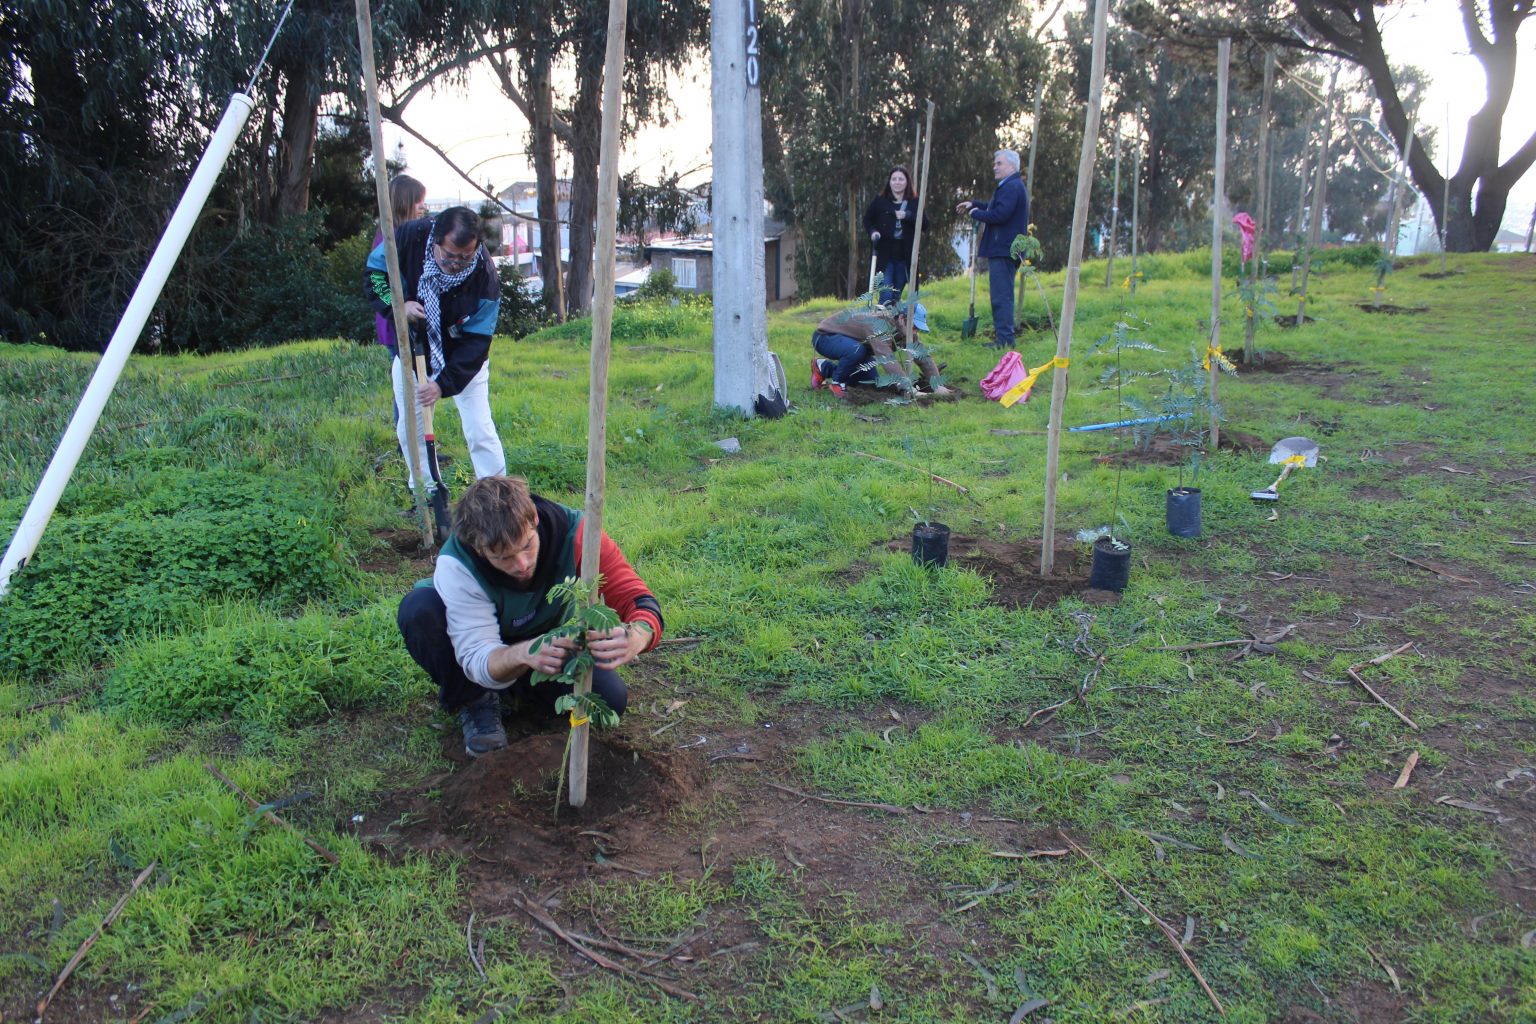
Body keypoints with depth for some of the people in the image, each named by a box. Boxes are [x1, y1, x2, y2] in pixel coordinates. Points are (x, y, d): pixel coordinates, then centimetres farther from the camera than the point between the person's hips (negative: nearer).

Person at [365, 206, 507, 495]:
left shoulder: (484, 276, -28)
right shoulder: (409, 237, -23)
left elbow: (475, 341, -25)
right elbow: (374, 272, -6)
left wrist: (444, 383, -33)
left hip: (464, 362, -3)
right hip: (411, 353, 3)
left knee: (479, 431, -8)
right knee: (410, 430, 8)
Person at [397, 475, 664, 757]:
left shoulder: (574, 533, -33)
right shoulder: (456, 565, -34)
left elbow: (638, 598, -34)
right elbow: (478, 658, -37)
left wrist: (637, 637, -59)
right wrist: (525, 654, -60)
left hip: (550, 641, 2)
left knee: (611, 699, -23)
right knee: (419, 608, -32)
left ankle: (516, 688, 7)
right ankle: (473, 701, -6)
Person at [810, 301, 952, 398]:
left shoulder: (903, 327, -9)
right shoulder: (880, 324, -36)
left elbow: (923, 356, -6)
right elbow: (888, 360, -45)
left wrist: (938, 385, -16)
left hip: (847, 339, 9)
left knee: (872, 380, 3)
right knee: (857, 351, -38)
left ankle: (825, 368, 18)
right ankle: (837, 382, -10)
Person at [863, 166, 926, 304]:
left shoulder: (915, 203, 5)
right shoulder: (879, 201, 3)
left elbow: (925, 223, -3)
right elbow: (867, 219, 11)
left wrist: (907, 216, -17)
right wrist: (872, 232, -8)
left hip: (905, 255, 2)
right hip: (884, 253, -2)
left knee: (896, 295, 10)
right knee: (886, 295, -11)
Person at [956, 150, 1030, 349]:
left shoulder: (1012, 187, -14)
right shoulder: (1012, 186, 21)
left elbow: (1000, 214, -23)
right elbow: (996, 207, 33)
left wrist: (976, 213, -9)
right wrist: (974, 204, 24)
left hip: (1003, 250, -11)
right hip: (1005, 249, 11)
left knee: (1001, 295, -10)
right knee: (1002, 295, 13)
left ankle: (1004, 338, -11)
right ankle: (1003, 335, 18)